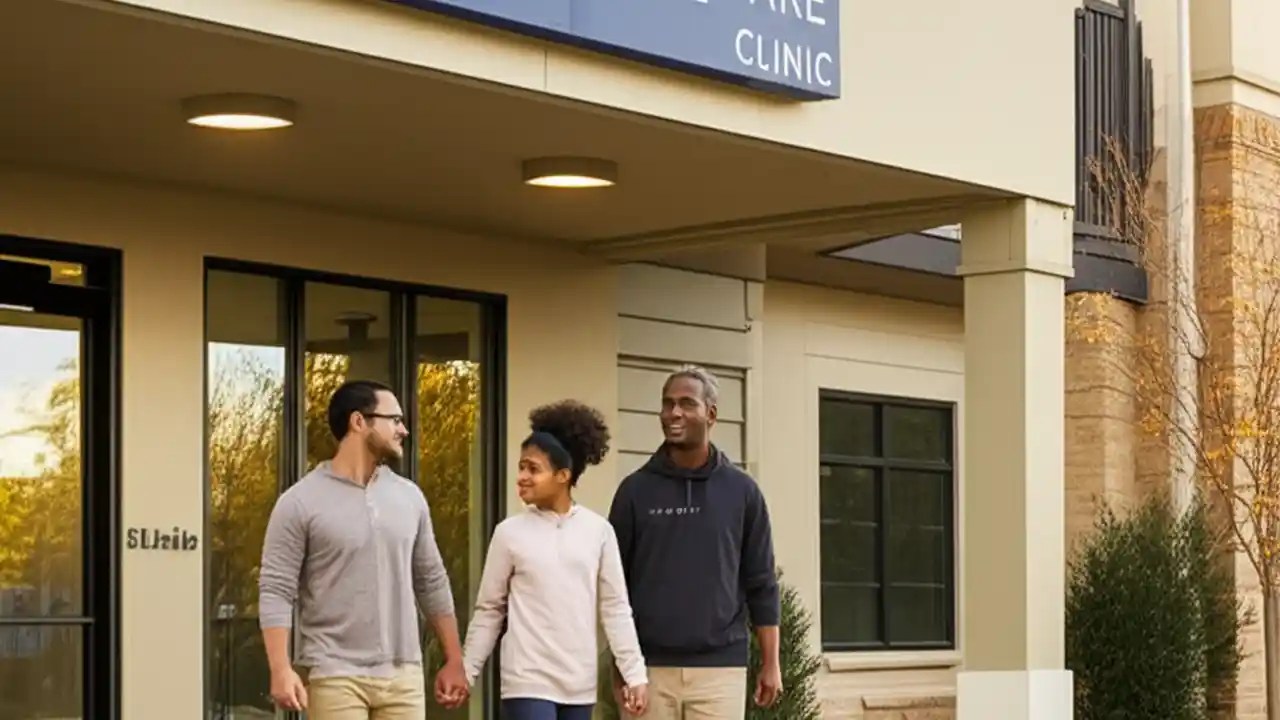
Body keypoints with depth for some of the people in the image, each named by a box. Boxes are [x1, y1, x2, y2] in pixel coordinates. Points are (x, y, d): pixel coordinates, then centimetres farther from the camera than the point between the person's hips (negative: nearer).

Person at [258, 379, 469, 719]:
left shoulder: (409, 497, 10)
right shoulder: (300, 503, -6)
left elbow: (432, 582, 16)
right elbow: (276, 591, -9)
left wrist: (454, 660, 13)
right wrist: (281, 669, -19)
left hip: (403, 674, 5)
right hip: (335, 675, -5)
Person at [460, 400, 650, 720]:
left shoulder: (598, 531, 1)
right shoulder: (510, 533, -3)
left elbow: (615, 608, 3)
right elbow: (489, 610, 4)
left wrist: (634, 673, -1)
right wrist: (466, 670, 3)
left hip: (579, 683, 3)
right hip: (528, 681, -3)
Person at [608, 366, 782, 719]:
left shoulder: (742, 491, 4)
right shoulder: (636, 489, 3)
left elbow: (761, 584, 5)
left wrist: (770, 663, 2)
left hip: (719, 666, 0)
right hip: (649, 666, 0)